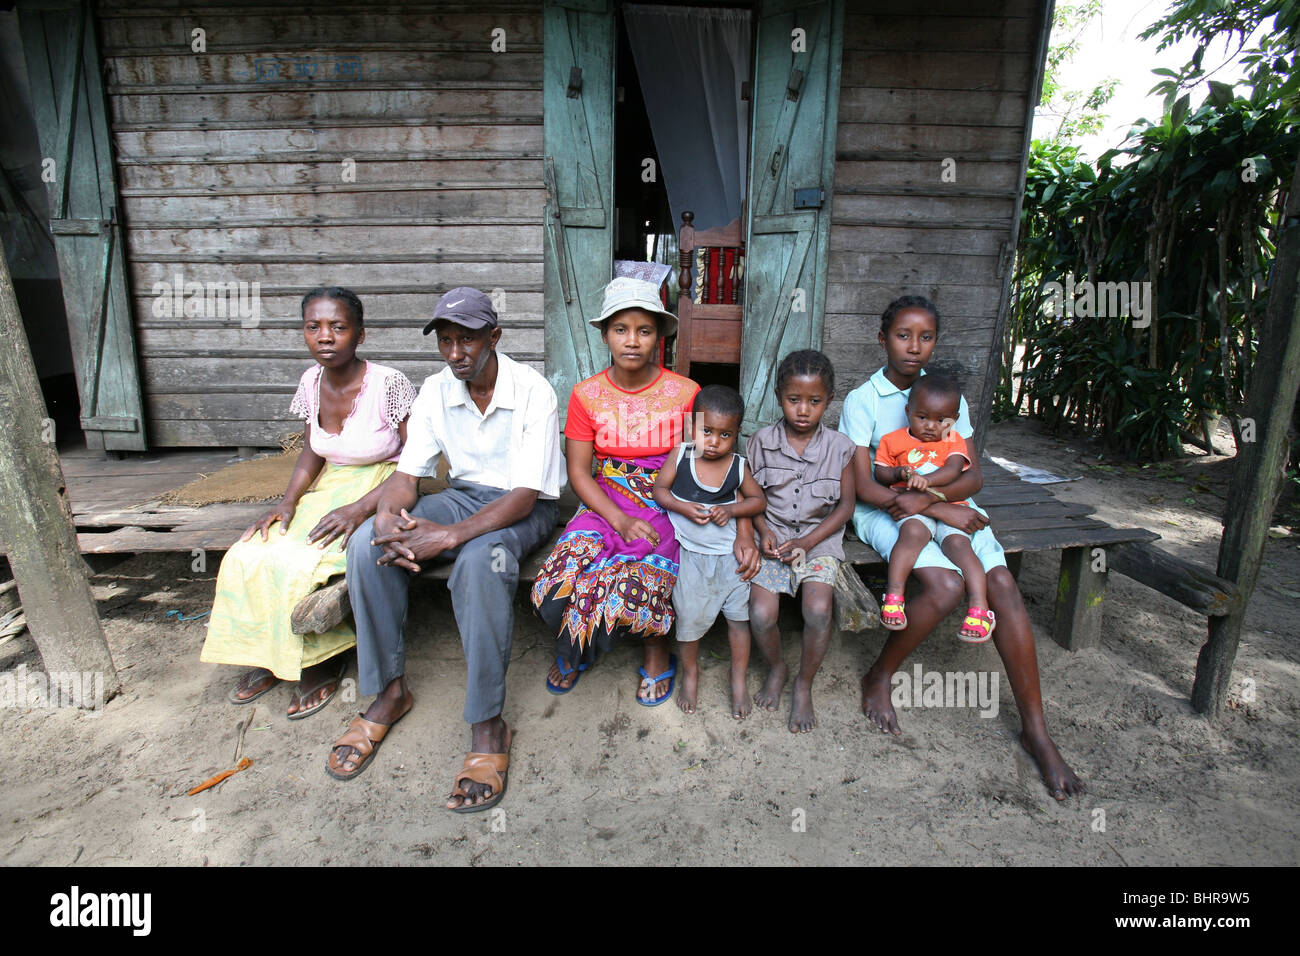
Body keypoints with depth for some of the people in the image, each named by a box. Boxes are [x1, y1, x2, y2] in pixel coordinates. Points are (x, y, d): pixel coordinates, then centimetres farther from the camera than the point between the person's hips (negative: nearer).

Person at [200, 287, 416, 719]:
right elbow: (312, 454, 13)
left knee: (304, 565, -24)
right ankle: (269, 654, 12)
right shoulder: (312, 382, 2)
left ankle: (324, 660, 3)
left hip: (383, 494, -6)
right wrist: (288, 501, -3)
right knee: (249, 557, -11)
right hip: (330, 489, 6)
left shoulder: (390, 385, -18)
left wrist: (360, 508, -25)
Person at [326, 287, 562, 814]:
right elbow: (407, 473, -1)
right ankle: (389, 692, -4)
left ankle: (488, 725, -24)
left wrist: (450, 535, -35)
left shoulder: (533, 392, -18)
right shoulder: (436, 391, -1)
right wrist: (389, 515, -26)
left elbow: (525, 495, -24)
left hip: (523, 507, -5)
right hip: (464, 493, 6)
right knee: (367, 544, -19)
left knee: (480, 560, -39)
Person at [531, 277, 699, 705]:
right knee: (566, 572, -26)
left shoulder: (685, 393, -2)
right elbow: (579, 471, -1)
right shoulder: (586, 395, 1)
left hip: (667, 506, -1)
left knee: (632, 584, -30)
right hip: (606, 504, 2)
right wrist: (620, 520, -16)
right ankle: (575, 646, 10)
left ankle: (657, 652, 5)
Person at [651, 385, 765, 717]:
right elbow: (659, 488, -3)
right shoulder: (681, 455, -8)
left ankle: (739, 679, 30)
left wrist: (732, 510, -14)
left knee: (738, 615, 9)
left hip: (730, 554, 1)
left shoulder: (738, 467, -7)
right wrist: (683, 508, -19)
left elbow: (759, 499, 3)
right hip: (691, 553, 0)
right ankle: (690, 671, 33)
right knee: (688, 615, 6)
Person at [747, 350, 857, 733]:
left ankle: (804, 684, 4)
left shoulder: (839, 447, -3)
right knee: (761, 614, -19)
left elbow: (846, 505, 1)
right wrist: (764, 531, -11)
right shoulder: (762, 441, -2)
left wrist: (807, 542, -9)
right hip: (774, 536, 1)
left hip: (819, 538, 0)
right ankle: (775, 667, 16)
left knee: (818, 610, -25)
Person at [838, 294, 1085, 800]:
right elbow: (864, 488, -12)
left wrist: (928, 496, -18)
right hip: (883, 511, -4)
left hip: (948, 506, 4)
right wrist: (942, 511, -18)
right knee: (946, 586, -29)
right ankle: (878, 678, -4)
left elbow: (972, 474, 3)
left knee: (1002, 583, -19)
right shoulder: (862, 401, -4)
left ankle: (1035, 729, -6)